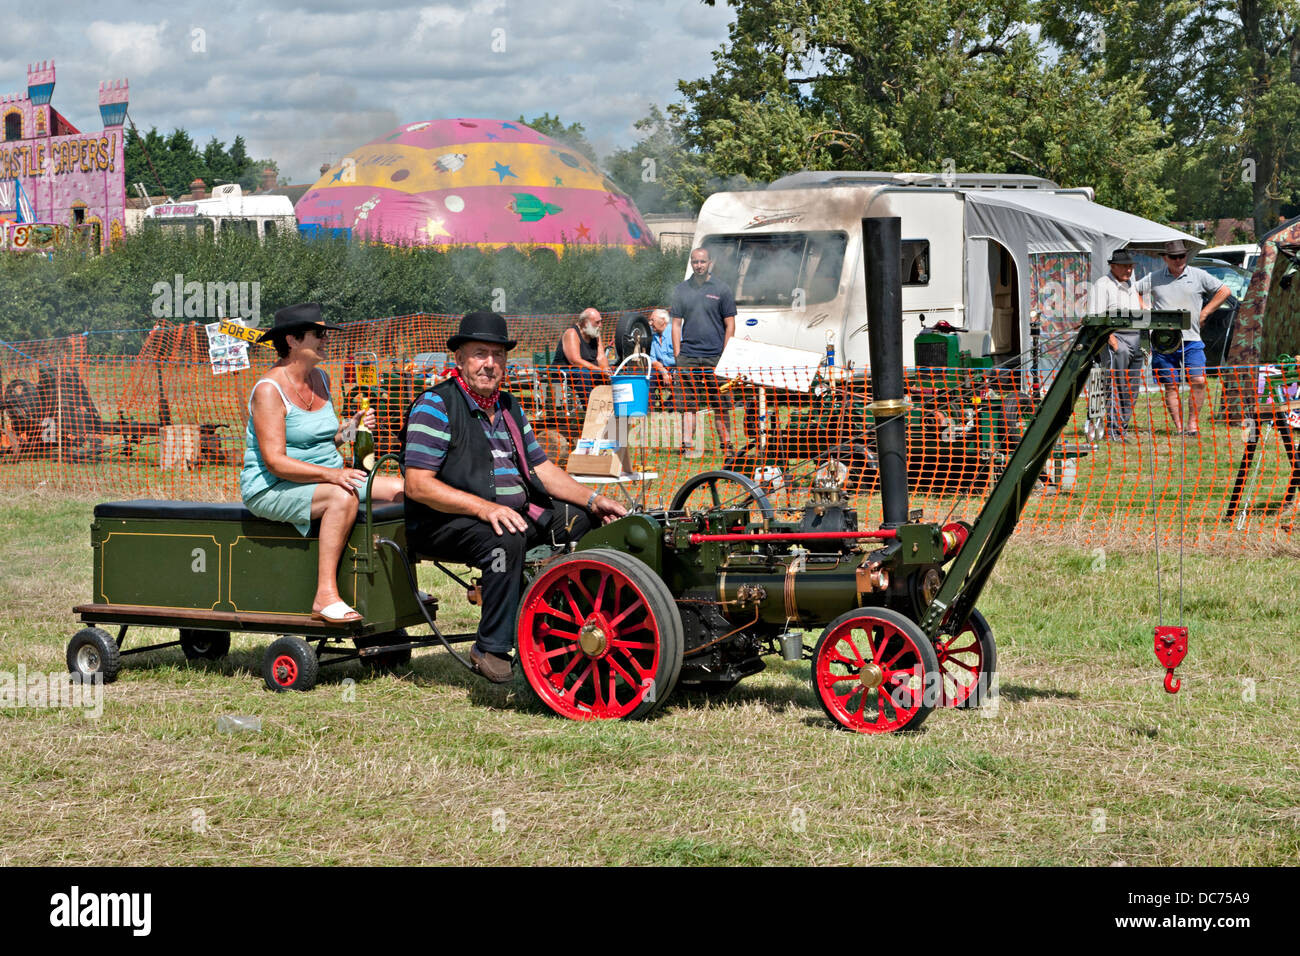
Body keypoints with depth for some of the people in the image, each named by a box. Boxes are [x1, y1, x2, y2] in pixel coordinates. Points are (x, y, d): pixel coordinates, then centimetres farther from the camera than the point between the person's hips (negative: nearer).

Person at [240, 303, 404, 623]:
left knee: (400, 488, -9)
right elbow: (275, 462, -22)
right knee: (343, 496, -36)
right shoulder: (269, 390, -14)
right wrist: (330, 473, -32)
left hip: (327, 477, 8)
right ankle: (325, 597, -36)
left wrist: (350, 429, 0)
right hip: (271, 489, -8)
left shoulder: (320, 380, 12)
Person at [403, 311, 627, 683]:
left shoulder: (508, 408, 19)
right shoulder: (434, 406, -8)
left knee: (583, 520, -4)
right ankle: (492, 648, -27)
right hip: (446, 523, -8)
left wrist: (593, 500, 2)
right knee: (507, 539, -36)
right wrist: (484, 507, -28)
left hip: (516, 513, 8)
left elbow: (541, 468, 19)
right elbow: (418, 485, -17)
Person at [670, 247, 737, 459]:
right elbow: (676, 323, 10)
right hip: (688, 356, 2)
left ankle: (726, 445, 6)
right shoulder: (681, 290, 9)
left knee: (720, 404, 1)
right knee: (688, 403, 1)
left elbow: (730, 325, 3)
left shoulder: (721, 290, 3)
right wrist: (677, 354, 2)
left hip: (715, 356, -2)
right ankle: (689, 445, 2)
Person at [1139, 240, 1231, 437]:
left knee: (1199, 381, -10)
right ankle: (1179, 427, 5)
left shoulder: (1198, 276, 7)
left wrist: (1204, 312, 3)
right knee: (1170, 385, 1)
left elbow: (1223, 291, 10)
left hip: (1191, 340, -1)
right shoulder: (1154, 278, 9)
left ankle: (1192, 423, 0)